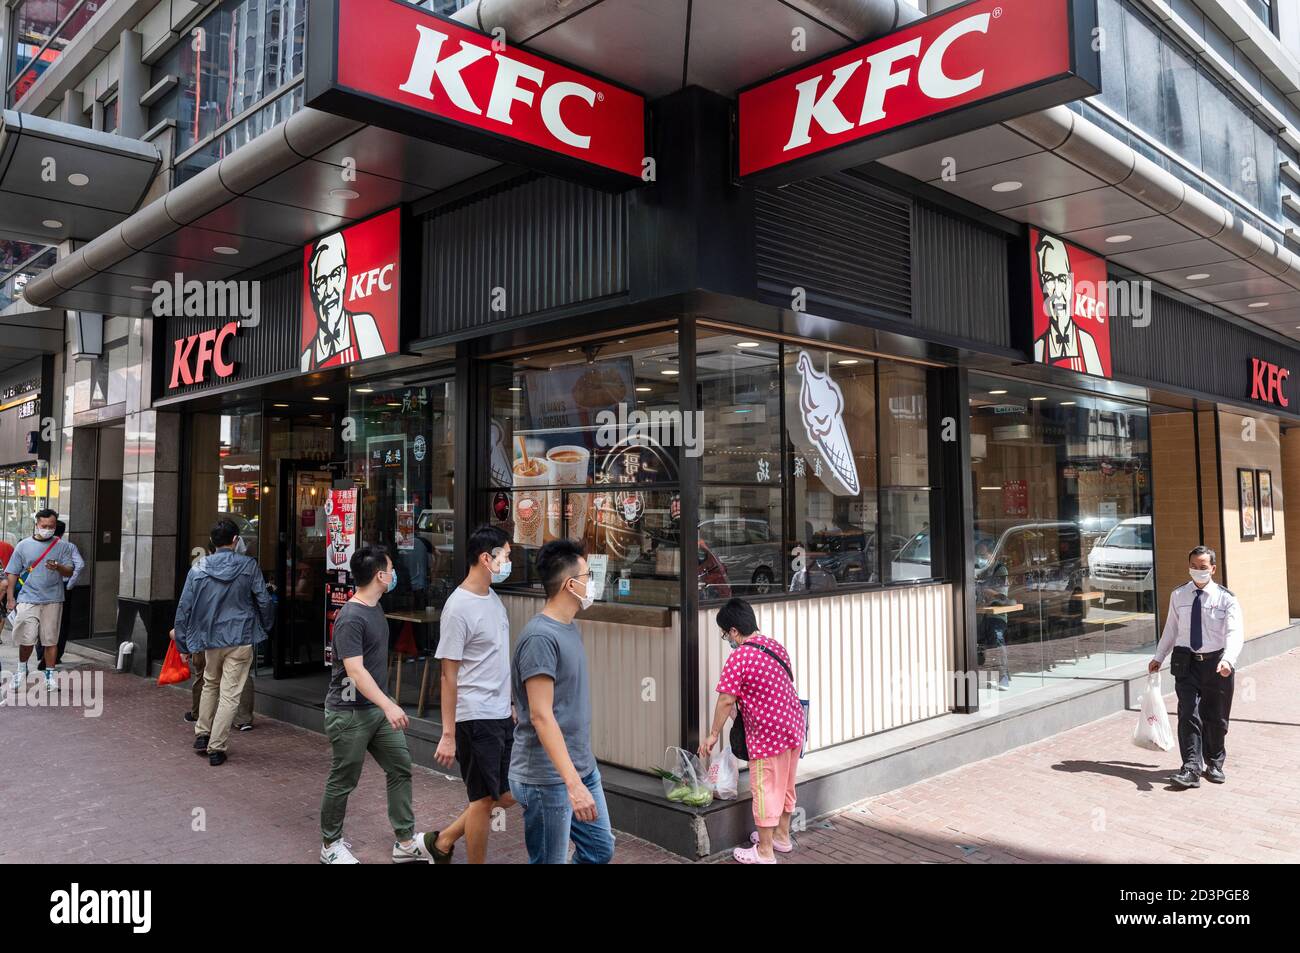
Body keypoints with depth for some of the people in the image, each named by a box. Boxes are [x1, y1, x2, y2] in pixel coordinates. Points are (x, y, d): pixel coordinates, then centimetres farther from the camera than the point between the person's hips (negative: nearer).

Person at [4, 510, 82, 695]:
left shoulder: (63, 546, 5)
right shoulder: (23, 545, 6)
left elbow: (70, 571, 3)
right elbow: (12, 573, 9)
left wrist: (59, 567, -19)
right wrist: (10, 598, 4)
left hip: (53, 600, 0)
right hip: (27, 599, 0)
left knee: (50, 640, 4)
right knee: (27, 639, -3)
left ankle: (51, 674, 16)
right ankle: (22, 669, 23)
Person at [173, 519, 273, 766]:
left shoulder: (198, 568, 0)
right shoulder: (248, 565, -6)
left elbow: (184, 607, 2)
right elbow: (263, 600, -3)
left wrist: (183, 643, 11)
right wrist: (267, 626, 16)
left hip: (210, 638, 3)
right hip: (241, 639, -3)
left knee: (210, 685, 26)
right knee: (229, 694, 2)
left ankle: (202, 735, 29)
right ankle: (216, 748, 5)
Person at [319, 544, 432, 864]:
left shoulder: (375, 607, 7)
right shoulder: (350, 618, -23)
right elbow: (355, 671, -29)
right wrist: (389, 706, -33)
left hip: (377, 707, 9)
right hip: (350, 714, -9)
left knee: (400, 768, 8)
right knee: (343, 781, 6)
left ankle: (406, 843, 16)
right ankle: (330, 845, 25)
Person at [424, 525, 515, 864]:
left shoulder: (493, 598, 9)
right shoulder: (459, 608, -17)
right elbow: (449, 674, -16)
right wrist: (448, 735, -15)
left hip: (501, 715, 9)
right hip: (476, 719, -9)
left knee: (507, 794, 15)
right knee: (484, 798, 4)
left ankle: (444, 840, 31)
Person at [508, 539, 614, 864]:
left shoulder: (570, 628, 9)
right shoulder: (540, 637, -21)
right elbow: (541, 716, -24)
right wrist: (573, 783, -28)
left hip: (582, 767, 9)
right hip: (549, 779, -9)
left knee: (601, 850, 17)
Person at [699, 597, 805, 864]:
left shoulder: (738, 658, -17)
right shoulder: (776, 646, 6)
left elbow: (726, 701, -17)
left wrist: (713, 735, -7)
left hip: (767, 734, -8)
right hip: (793, 725, 8)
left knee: (766, 789, 3)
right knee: (785, 784, 20)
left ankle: (764, 851, 12)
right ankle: (782, 835, 36)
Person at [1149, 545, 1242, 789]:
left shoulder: (1226, 599, -6)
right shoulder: (1178, 595, 3)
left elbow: (1235, 633, -18)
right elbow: (1170, 629, 13)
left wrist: (1228, 660, -35)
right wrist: (1159, 657, 14)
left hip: (1217, 663, -1)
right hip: (1186, 662, 1)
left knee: (1216, 717, 11)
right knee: (1189, 714, -8)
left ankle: (1214, 764, 31)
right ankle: (1191, 768, -8)